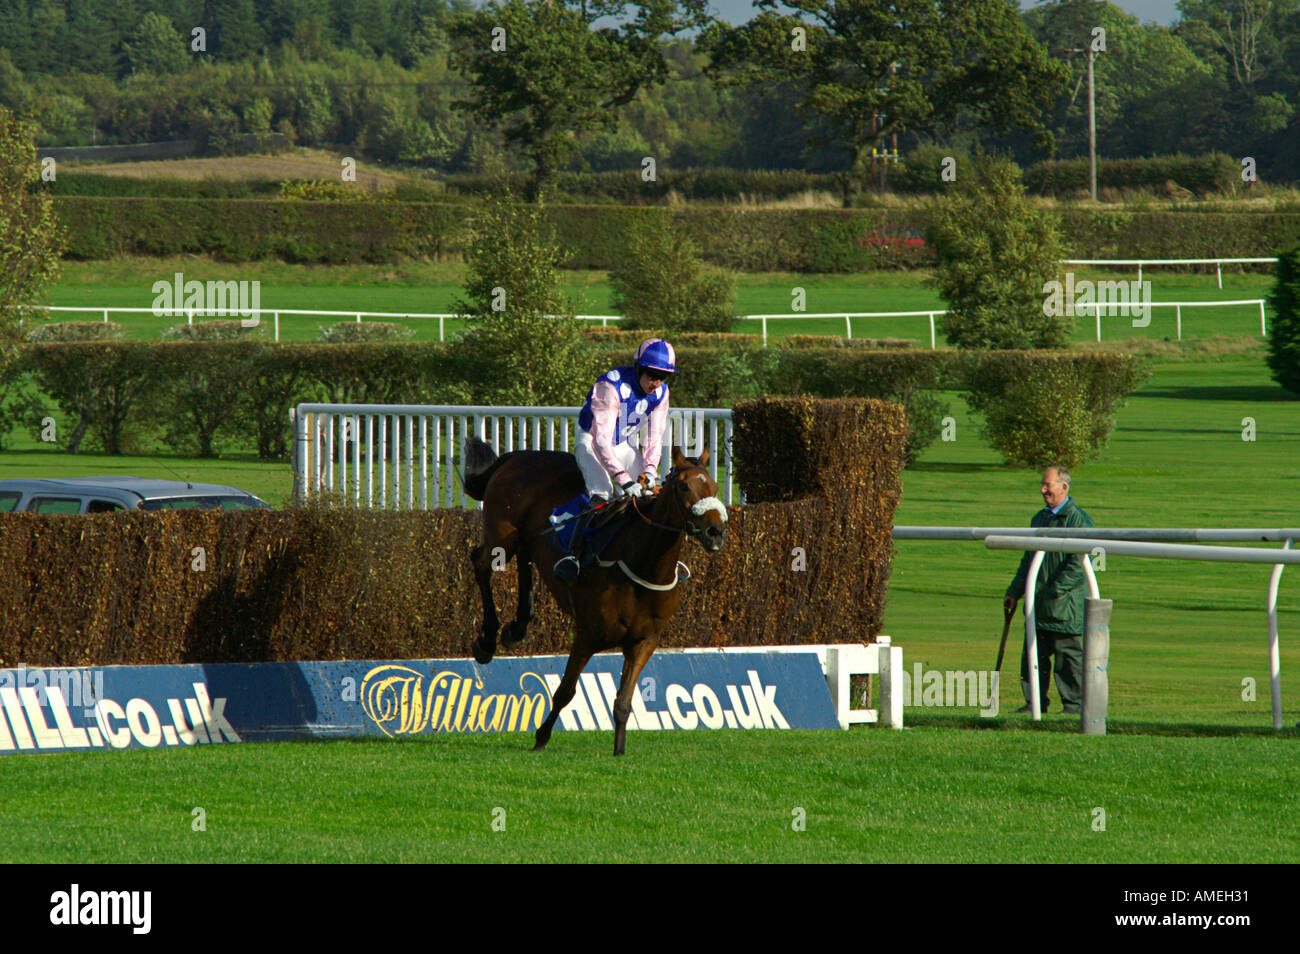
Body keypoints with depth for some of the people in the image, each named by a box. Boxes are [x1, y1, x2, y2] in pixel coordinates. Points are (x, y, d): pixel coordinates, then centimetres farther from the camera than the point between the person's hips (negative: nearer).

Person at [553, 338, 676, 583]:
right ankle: (573, 555, -33)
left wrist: (649, 471, -21)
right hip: (591, 443, -7)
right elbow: (602, 438, -35)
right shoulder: (611, 388, -30)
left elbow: (654, 436, -3)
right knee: (602, 494, -29)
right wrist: (624, 479, -42)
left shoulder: (660, 393, -7)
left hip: (621, 446, 7)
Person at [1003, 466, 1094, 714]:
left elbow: (1079, 564, -15)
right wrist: (1014, 592, 20)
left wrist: (1055, 591, -19)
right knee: (1033, 654, 7)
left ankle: (1074, 703, 5)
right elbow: (1028, 559, 24)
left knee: (1068, 654, -2)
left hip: (1066, 604, -7)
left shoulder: (1078, 520, -10)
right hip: (1039, 604, 7)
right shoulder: (1039, 519, 16)